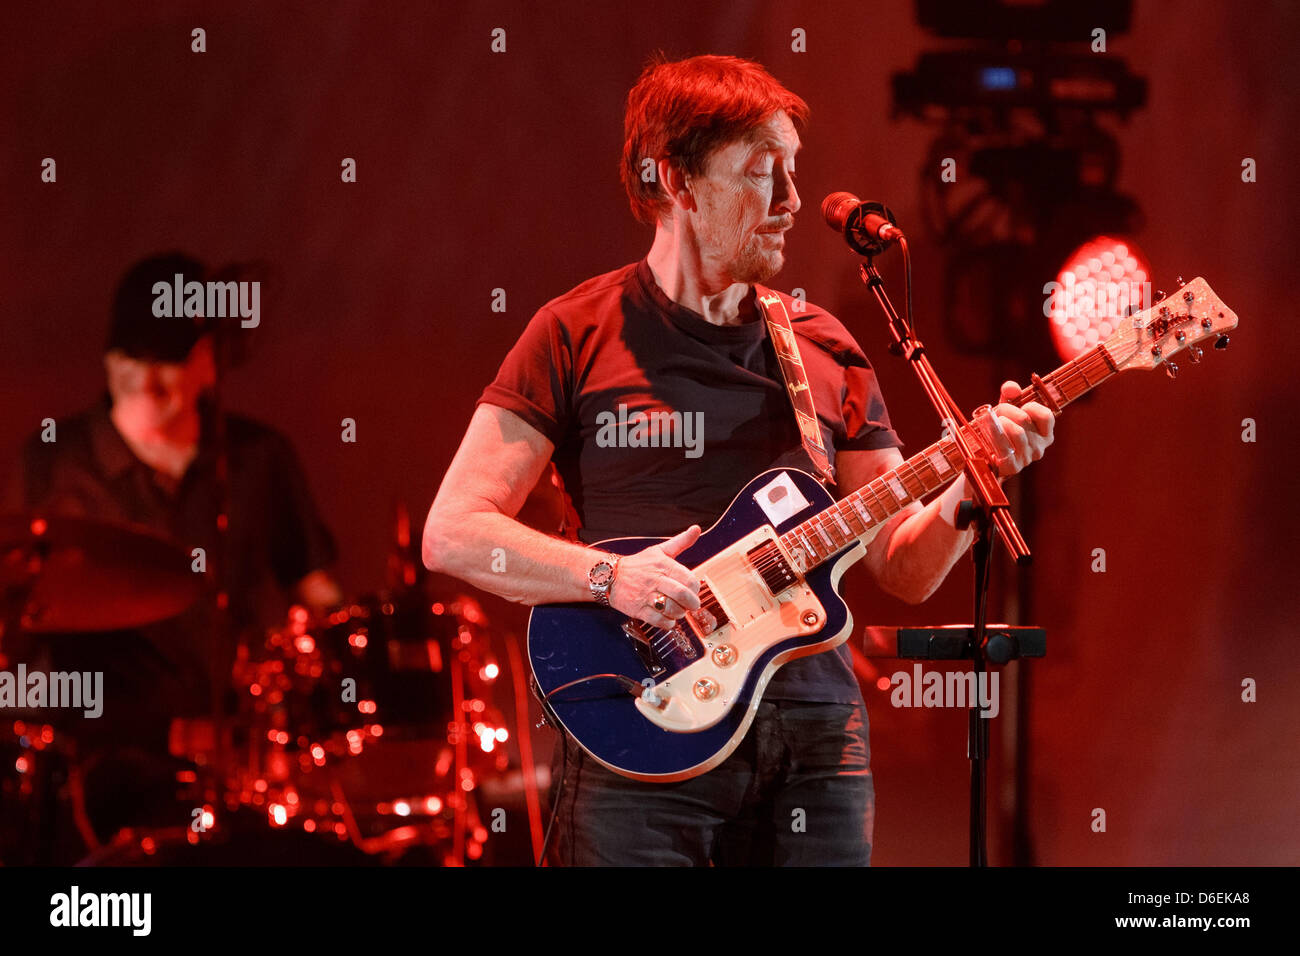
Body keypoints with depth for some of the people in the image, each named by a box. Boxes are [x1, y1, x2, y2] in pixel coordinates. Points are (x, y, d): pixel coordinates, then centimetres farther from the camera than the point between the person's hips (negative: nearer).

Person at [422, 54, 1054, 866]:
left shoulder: (825, 351, 13)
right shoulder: (579, 335, 1)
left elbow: (904, 570, 12)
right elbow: (452, 532, -5)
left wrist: (971, 486, -7)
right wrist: (607, 575, -18)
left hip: (815, 736, 4)